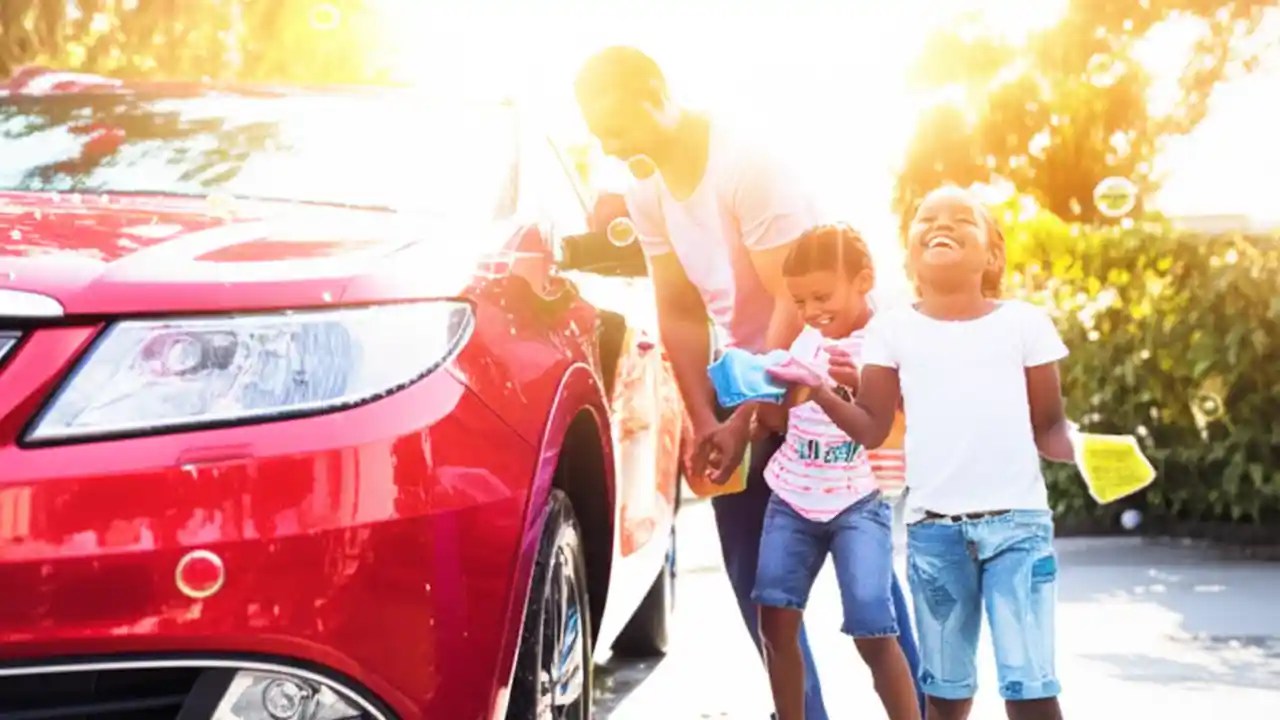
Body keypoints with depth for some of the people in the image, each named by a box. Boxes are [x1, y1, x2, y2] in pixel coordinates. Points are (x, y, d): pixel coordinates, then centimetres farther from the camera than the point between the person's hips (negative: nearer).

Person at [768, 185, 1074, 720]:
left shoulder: (1024, 322, 6)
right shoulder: (893, 330, 8)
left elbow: (1048, 426, 6)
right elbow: (872, 428, 5)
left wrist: (1084, 452, -15)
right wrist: (820, 392, -12)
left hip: (1017, 521, -1)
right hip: (932, 527, 2)